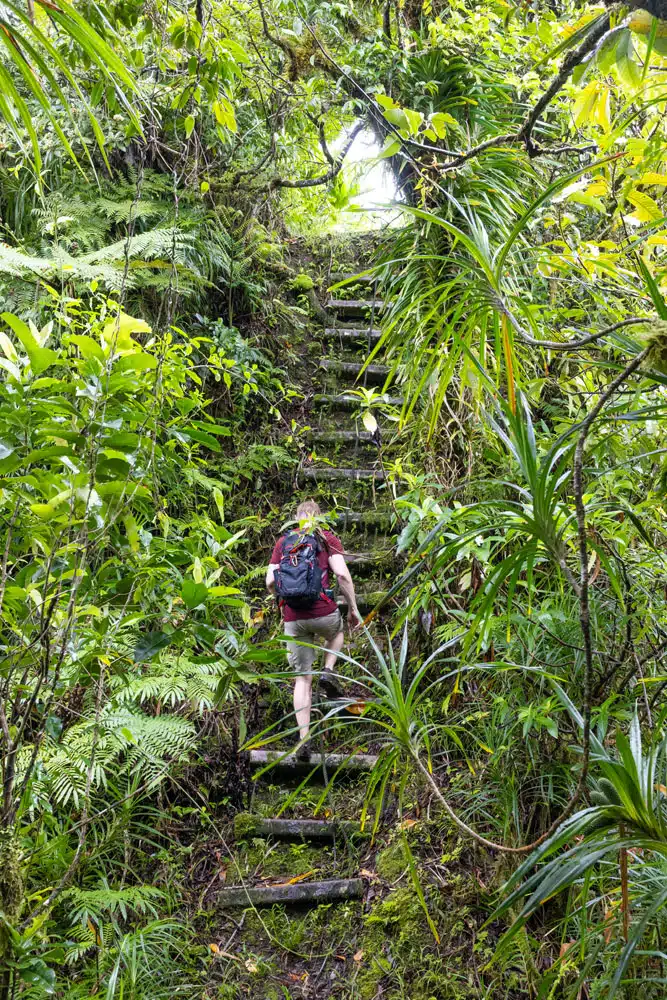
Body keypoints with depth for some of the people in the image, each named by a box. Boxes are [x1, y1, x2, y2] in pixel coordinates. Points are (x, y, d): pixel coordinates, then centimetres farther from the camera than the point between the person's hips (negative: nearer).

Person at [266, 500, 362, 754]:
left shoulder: (283, 542, 12)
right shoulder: (328, 539, 4)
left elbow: (270, 583, 7)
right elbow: (342, 575, -9)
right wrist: (353, 608, 1)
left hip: (293, 619, 2)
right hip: (323, 612, -2)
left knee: (302, 680, 11)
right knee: (337, 631, 35)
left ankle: (303, 738, 5)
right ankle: (328, 672, 12)